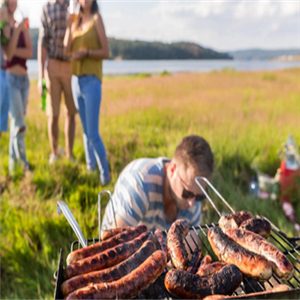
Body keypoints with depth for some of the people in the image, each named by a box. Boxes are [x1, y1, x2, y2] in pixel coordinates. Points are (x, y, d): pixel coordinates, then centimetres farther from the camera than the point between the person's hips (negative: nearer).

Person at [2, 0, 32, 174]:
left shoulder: (23, 26, 13)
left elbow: (30, 53, 1)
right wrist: (17, 30, -20)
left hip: (24, 79, 6)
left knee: (17, 124, 11)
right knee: (20, 125, -10)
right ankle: (23, 163, 3)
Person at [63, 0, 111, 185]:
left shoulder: (96, 19, -2)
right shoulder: (77, 20, 14)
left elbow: (106, 52, -6)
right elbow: (67, 48, 3)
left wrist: (86, 52, -20)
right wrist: (70, 24, -4)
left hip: (92, 81, -6)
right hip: (76, 80, 6)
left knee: (93, 133, -9)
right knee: (86, 131, 11)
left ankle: (105, 173, 2)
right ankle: (90, 168, 20)